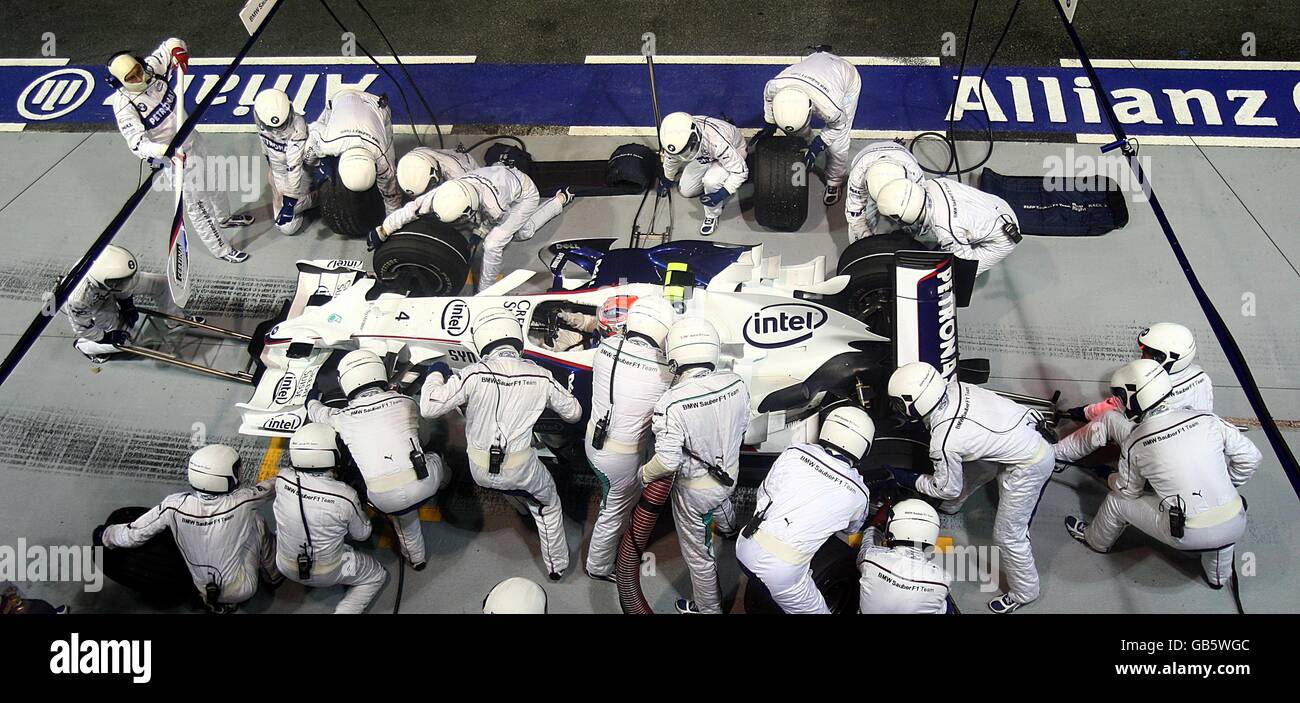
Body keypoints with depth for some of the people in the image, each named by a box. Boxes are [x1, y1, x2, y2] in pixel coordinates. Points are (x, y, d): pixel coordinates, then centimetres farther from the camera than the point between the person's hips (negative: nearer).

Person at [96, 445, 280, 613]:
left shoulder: (174, 505, -20)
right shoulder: (241, 501, -25)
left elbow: (133, 535, -7)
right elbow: (270, 488, -4)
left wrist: (105, 536, 14)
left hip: (204, 590, 3)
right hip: (242, 590, -3)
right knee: (255, 522, 10)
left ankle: (218, 603, 29)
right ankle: (273, 575, 28)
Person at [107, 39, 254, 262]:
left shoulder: (151, 67, -14)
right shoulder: (124, 104, -29)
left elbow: (171, 44, 2)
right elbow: (137, 143, -36)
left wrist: (178, 50, -21)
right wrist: (167, 151, -51)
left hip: (189, 137, 7)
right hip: (171, 157, -7)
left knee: (207, 181, 29)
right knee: (195, 202, 2)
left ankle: (223, 218, 57)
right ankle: (221, 249, 15)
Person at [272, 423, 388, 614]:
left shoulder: (282, 479, -22)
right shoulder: (345, 497, -30)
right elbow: (362, 534, -11)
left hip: (285, 567, 5)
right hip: (326, 574, -4)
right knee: (378, 576, 17)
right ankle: (345, 610, 2)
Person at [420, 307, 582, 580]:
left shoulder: (473, 375, -20)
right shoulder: (540, 376, -12)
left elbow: (429, 407, -17)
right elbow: (574, 413, 1)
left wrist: (436, 375, 1)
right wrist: (560, 391, 21)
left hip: (480, 472, 1)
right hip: (521, 471, -1)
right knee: (549, 505, 26)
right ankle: (557, 565, 39)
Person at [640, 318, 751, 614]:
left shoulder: (671, 403, -35)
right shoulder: (736, 383, -19)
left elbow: (667, 461, -31)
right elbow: (743, 423, -1)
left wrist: (645, 474, -9)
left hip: (694, 490, -6)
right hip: (730, 473, 7)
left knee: (698, 554, 18)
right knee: (720, 499, 43)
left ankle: (708, 607, 39)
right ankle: (728, 527, 76)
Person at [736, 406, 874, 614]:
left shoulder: (794, 453, 0)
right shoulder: (859, 493, 1)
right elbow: (853, 529, 22)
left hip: (746, 547, 4)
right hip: (781, 571, -4)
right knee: (816, 610, 16)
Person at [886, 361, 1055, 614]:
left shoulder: (943, 441, -29)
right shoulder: (954, 387, -11)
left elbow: (948, 488, -9)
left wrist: (908, 480, 0)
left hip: (1029, 466, -9)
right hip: (1028, 430, 9)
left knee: (1008, 536, 6)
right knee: (966, 467, 28)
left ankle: (1024, 592, 26)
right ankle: (950, 506, 55)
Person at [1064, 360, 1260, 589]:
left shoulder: (1133, 443, -8)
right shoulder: (1206, 419, -4)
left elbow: (1128, 491, 7)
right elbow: (1250, 457, 2)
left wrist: (1112, 480, 30)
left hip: (1189, 536, -3)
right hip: (1235, 527, 3)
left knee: (1117, 500, 17)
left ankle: (1096, 540, 47)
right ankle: (1218, 574, 49)